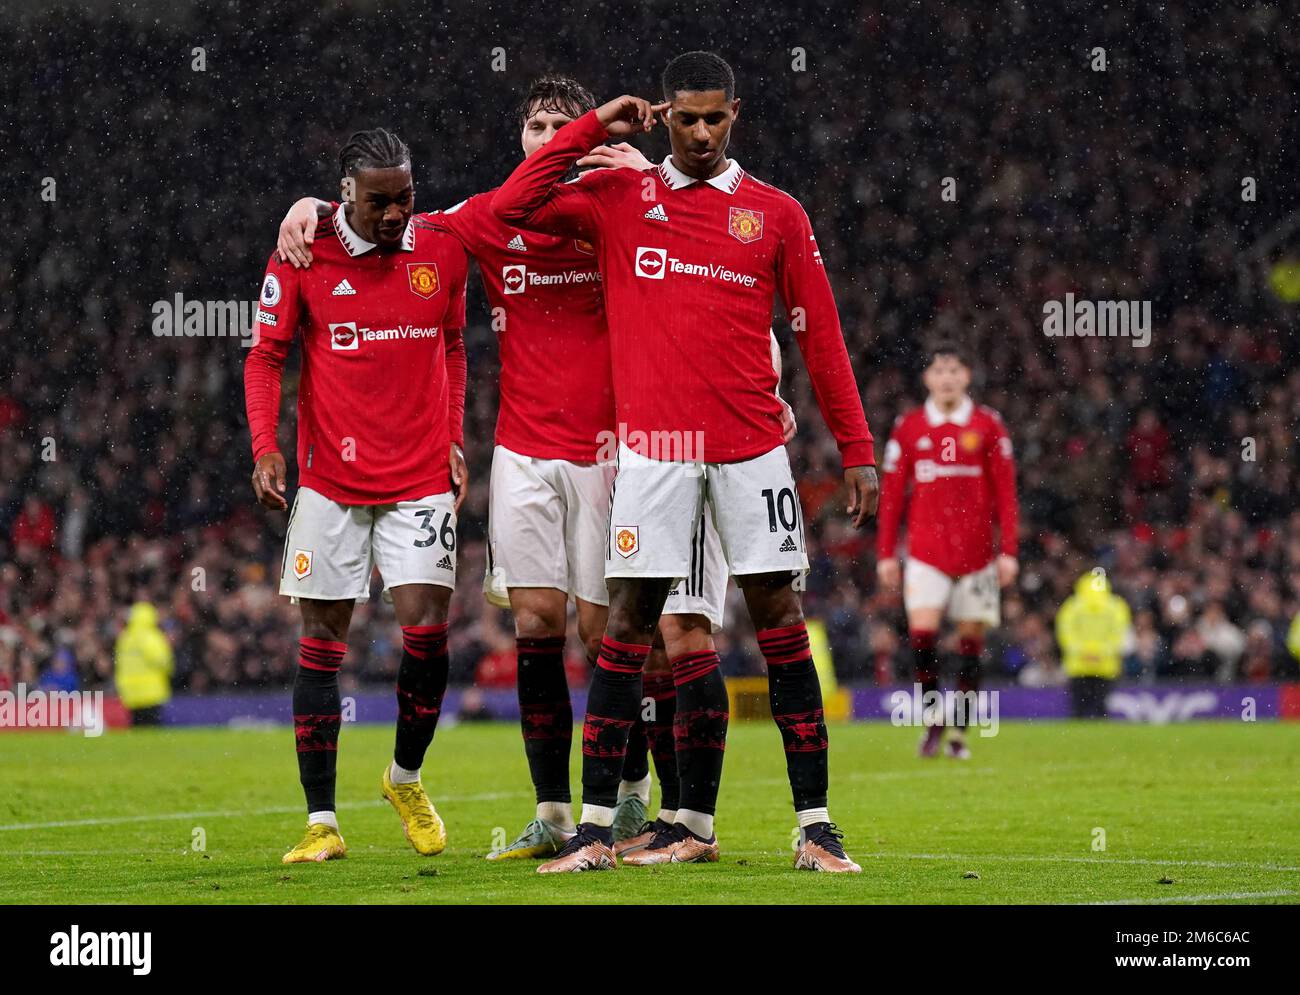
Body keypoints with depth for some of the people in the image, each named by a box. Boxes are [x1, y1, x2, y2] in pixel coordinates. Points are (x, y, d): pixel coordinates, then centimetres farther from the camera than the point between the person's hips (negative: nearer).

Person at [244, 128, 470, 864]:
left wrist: (453, 439, 10)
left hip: (421, 479, 1)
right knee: (322, 640, 0)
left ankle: (406, 777, 17)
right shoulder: (302, 257, -4)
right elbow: (265, 357, 1)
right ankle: (322, 822, 5)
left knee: (427, 627, -9)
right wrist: (266, 448, -10)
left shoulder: (443, 251, 3)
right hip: (330, 479, -1)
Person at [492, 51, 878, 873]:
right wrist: (596, 127, 1)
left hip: (751, 448, 0)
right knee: (630, 621, -3)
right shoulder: (618, 199, 8)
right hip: (654, 445, 0)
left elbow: (821, 336, 8)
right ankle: (596, 825, 0)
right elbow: (511, 209, -1)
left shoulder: (776, 214, 7)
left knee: (780, 619, -2)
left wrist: (857, 449, 4)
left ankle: (815, 824, 1)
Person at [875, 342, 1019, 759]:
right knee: (922, 630, -14)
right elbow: (891, 493, 7)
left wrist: (1008, 551, -4)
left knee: (971, 637, 3)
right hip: (926, 549, 0)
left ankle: (960, 732, 11)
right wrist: (886, 553, 3)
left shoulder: (987, 426, 2)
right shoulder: (908, 427, 4)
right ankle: (933, 716, 3)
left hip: (976, 551, 0)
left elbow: (1005, 491, 2)